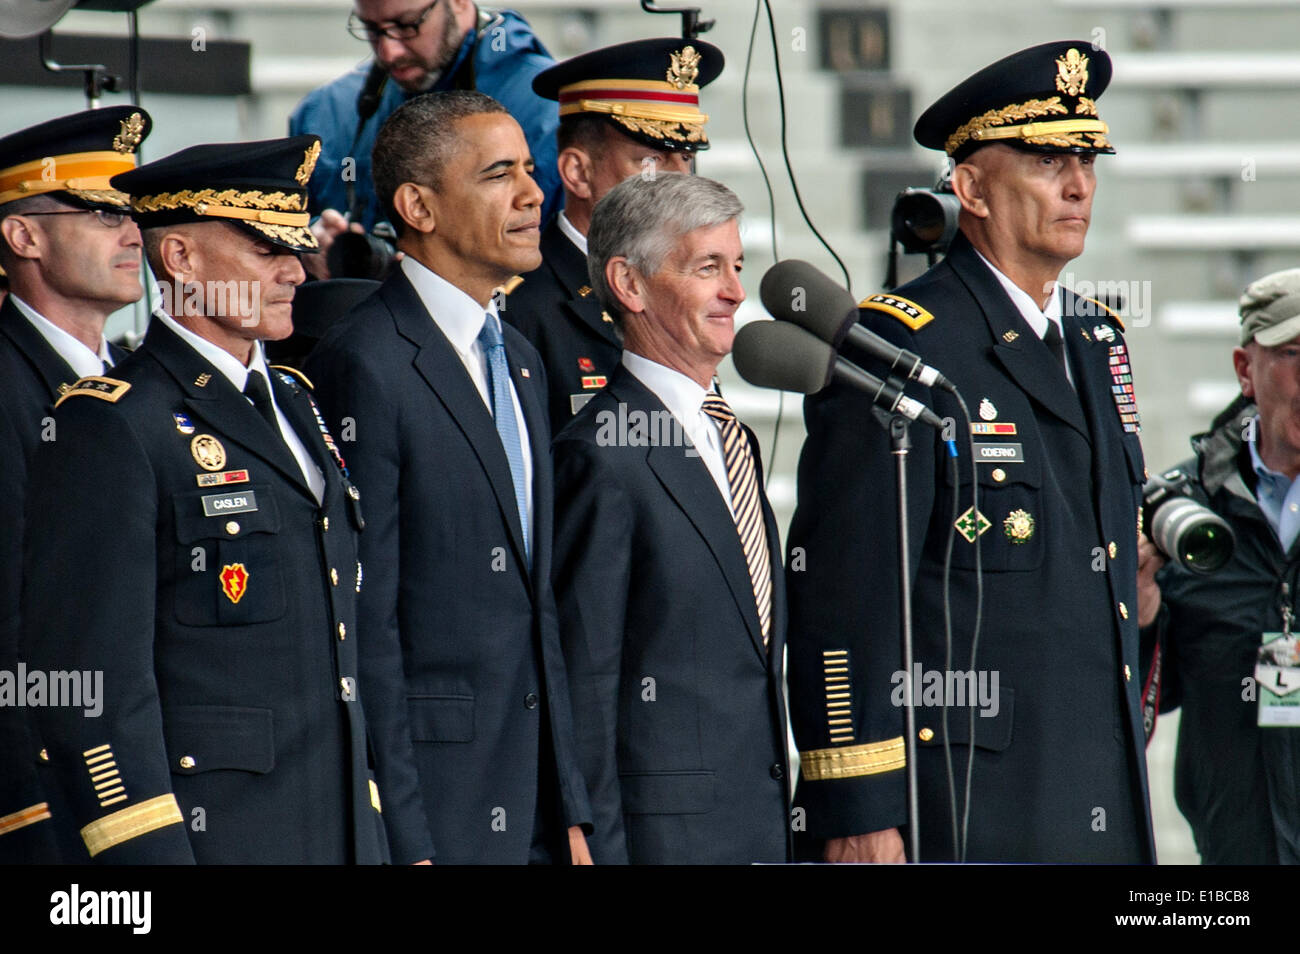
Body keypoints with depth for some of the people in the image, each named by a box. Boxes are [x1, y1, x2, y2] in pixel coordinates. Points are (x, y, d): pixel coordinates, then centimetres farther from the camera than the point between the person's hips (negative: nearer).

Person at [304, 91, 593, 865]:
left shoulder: (521, 363, 17)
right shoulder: (365, 366, -11)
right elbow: (363, 621, -14)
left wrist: (572, 810, 14)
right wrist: (404, 842, -17)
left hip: (532, 806, 8)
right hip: (427, 793, -8)